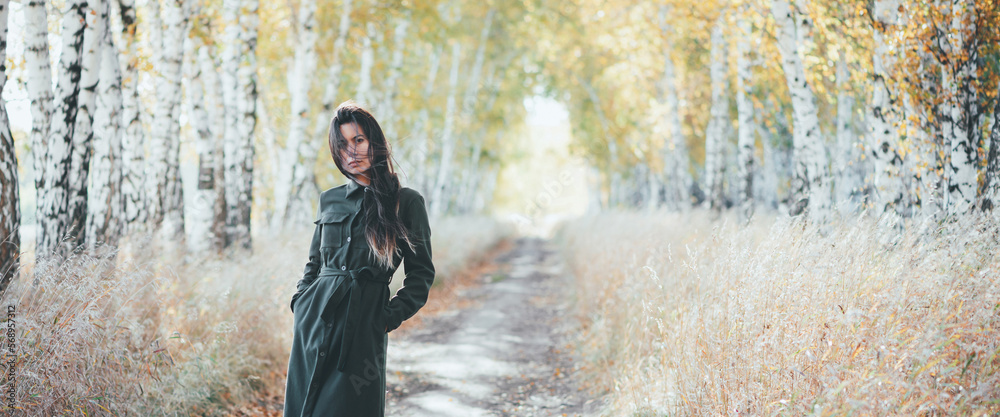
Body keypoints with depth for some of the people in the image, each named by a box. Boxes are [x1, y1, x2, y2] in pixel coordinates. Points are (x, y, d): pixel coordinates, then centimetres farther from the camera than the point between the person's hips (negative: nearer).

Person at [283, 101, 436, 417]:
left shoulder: (407, 202, -1)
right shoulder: (330, 200, 11)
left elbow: (421, 272, 3)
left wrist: (391, 316, -5)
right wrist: (301, 303, 7)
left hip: (363, 326, -4)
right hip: (316, 318, 4)